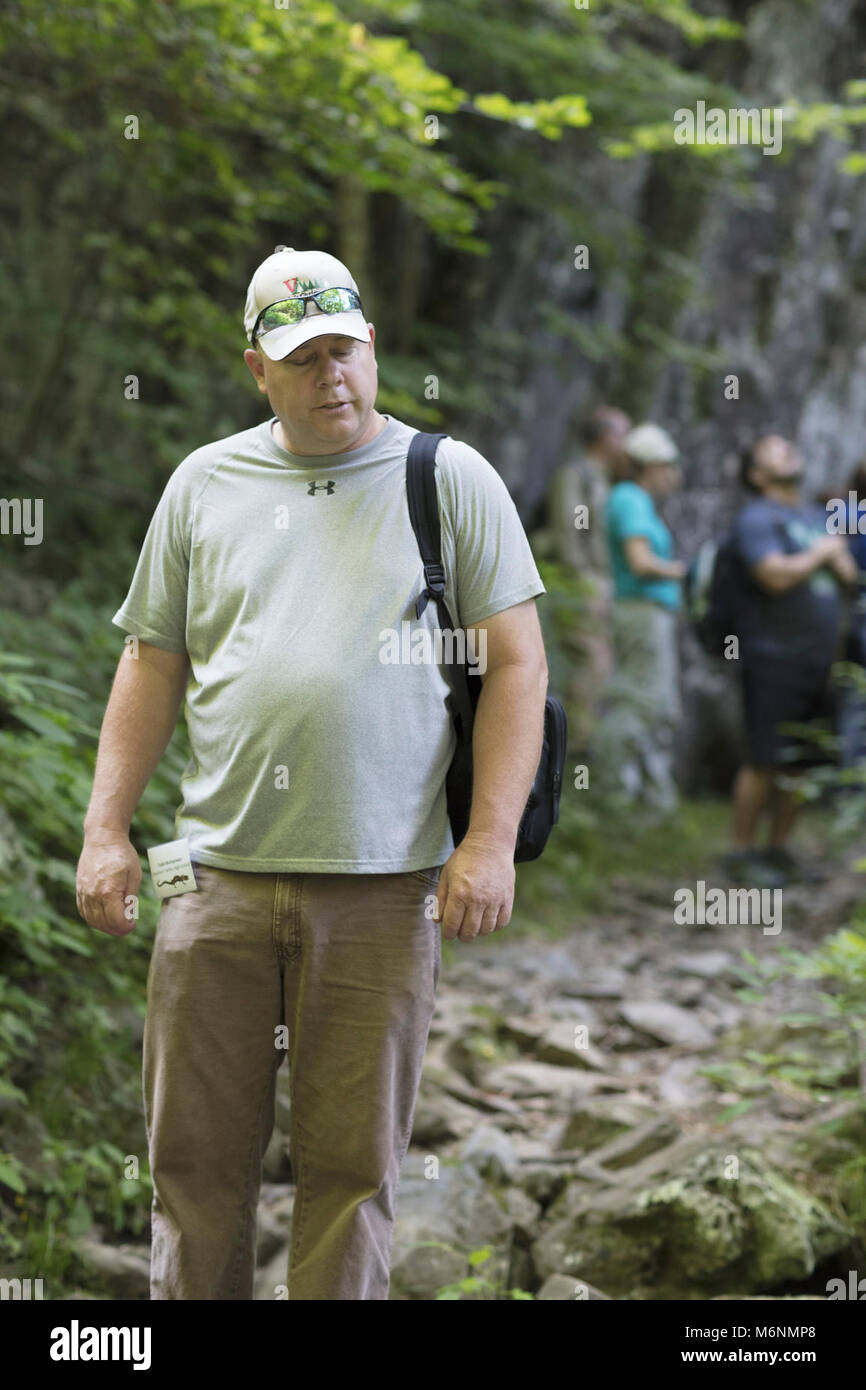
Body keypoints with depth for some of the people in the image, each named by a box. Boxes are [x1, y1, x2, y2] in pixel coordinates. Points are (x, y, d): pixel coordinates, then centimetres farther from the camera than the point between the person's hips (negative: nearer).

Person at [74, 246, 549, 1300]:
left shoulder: (452, 479, 4)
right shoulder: (204, 483, 12)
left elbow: (515, 664, 1)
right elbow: (153, 664, 15)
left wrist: (491, 841, -8)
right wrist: (107, 829, 6)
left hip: (383, 891, -2)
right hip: (218, 879, 2)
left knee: (352, 1166, 3)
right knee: (196, 1158, 5)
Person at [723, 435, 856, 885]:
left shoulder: (818, 517, 20)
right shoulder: (756, 518, -6)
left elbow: (849, 575, 20)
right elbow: (777, 575, -21)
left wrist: (839, 560, -2)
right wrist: (822, 552, -6)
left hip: (817, 662, 7)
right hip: (774, 659, -7)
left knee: (801, 763, 8)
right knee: (764, 763, -8)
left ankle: (778, 849, 17)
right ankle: (741, 852, 1)